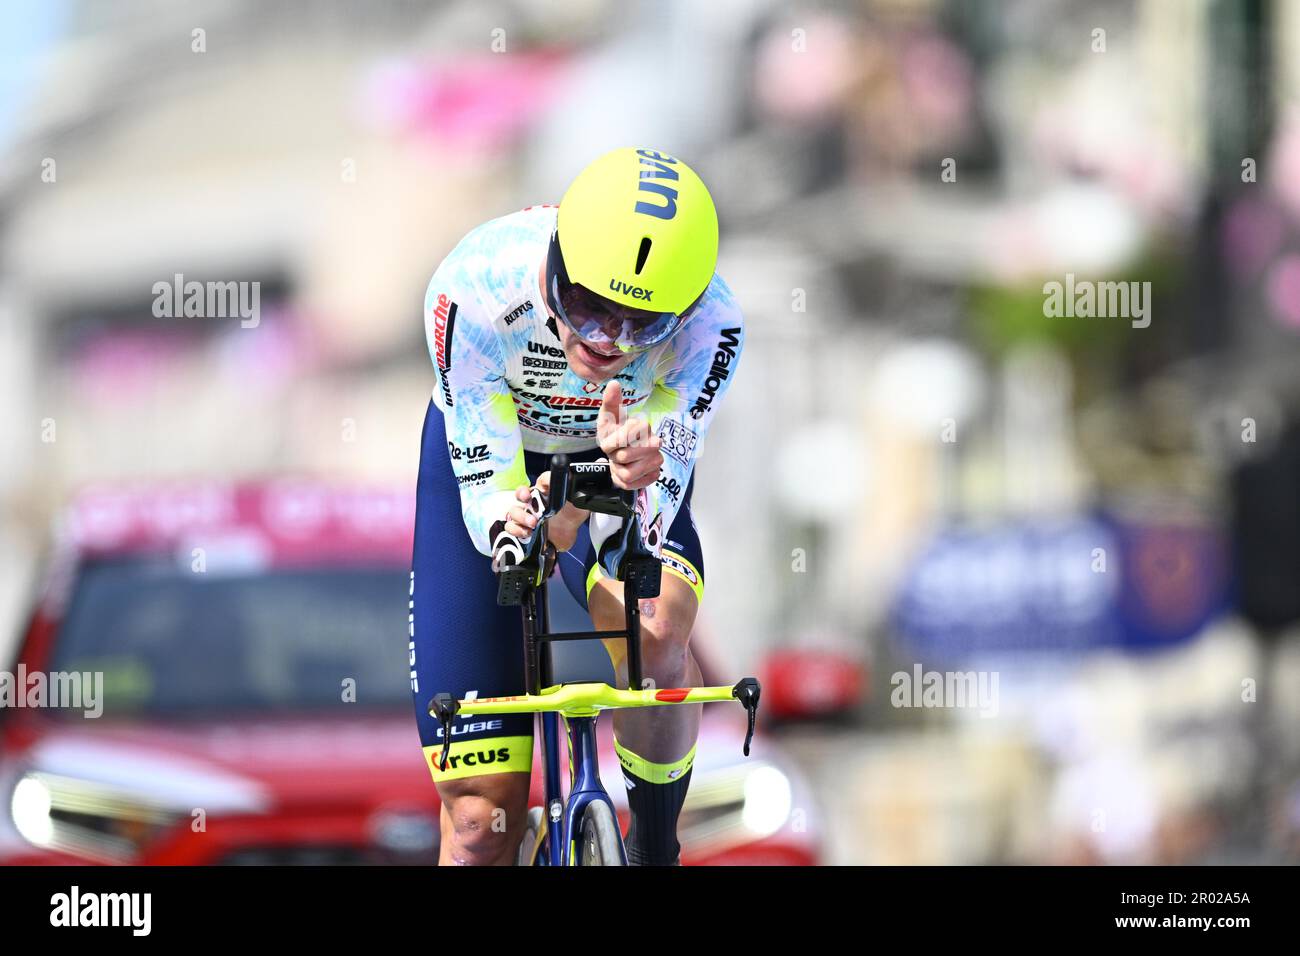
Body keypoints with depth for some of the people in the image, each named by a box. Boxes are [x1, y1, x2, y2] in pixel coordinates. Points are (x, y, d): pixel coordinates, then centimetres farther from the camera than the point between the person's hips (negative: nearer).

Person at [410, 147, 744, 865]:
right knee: (483, 820, -10)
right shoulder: (474, 291, -36)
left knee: (657, 632, -35)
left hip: (618, 450, 1)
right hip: (493, 461, -1)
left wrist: (633, 478, -54)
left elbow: (644, 536, -31)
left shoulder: (709, 327, -33)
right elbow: (484, 489, -30)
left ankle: (655, 851, -9)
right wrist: (510, 526, -53)